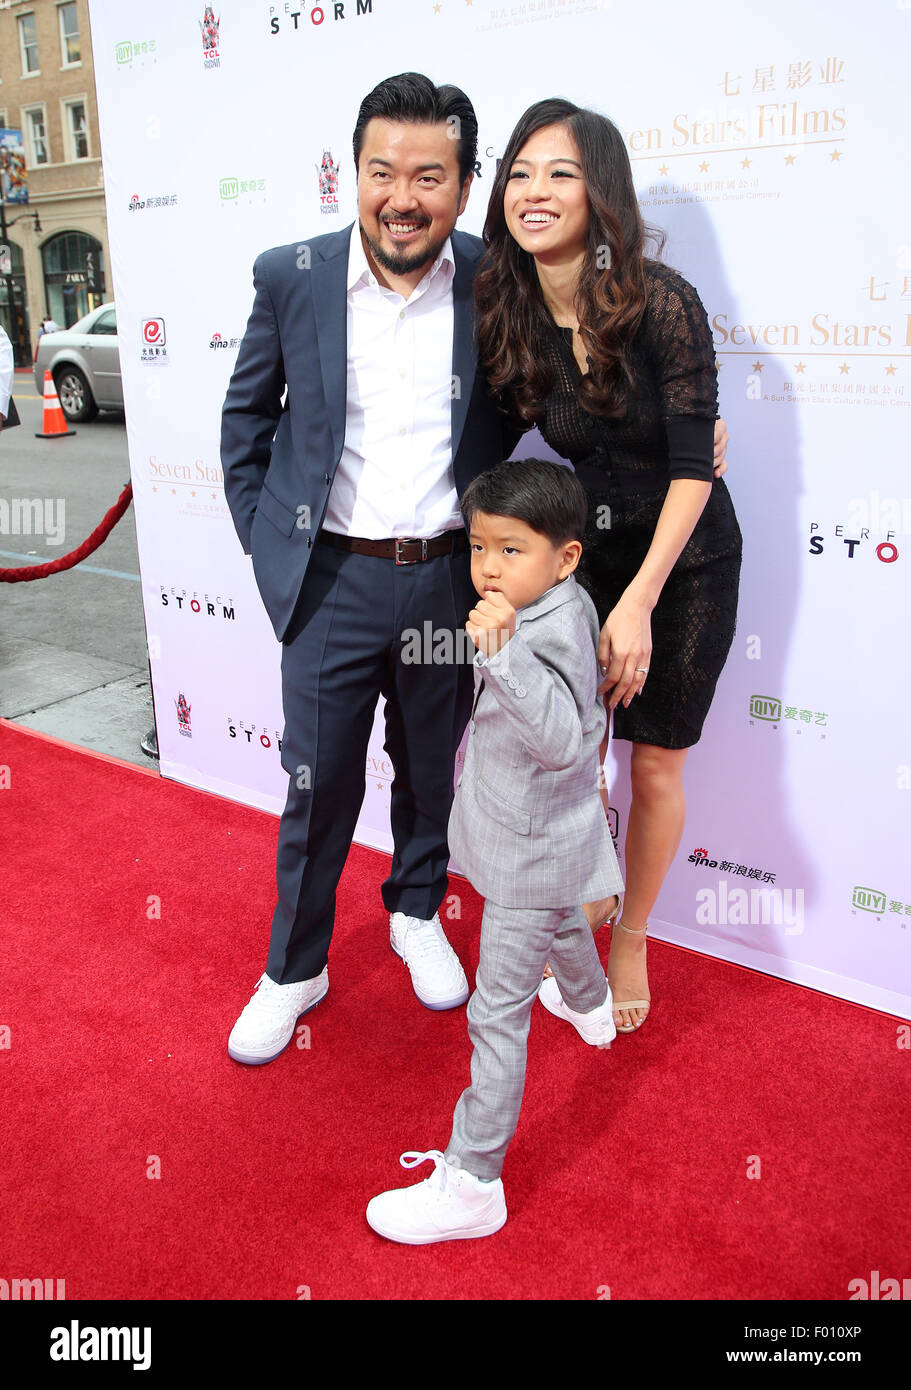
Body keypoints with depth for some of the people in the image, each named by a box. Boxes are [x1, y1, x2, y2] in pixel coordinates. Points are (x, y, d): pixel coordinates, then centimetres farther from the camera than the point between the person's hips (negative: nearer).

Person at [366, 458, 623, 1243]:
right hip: (547, 836, 11)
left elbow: (562, 738, -46)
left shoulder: (553, 631, -31)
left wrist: (502, 651, -53)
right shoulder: (560, 608, 0)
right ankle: (590, 1006, 71)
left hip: (530, 849, -11)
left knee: (498, 1013, -4)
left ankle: (472, 1186, 7)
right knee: (558, 921, 39)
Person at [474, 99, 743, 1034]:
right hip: (584, 551, 3)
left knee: (656, 765, 6)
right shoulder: (504, 318, -6)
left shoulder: (660, 301, -19)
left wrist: (638, 602, -23)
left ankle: (632, 939, 30)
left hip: (686, 559, -3)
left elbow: (693, 464, -19)